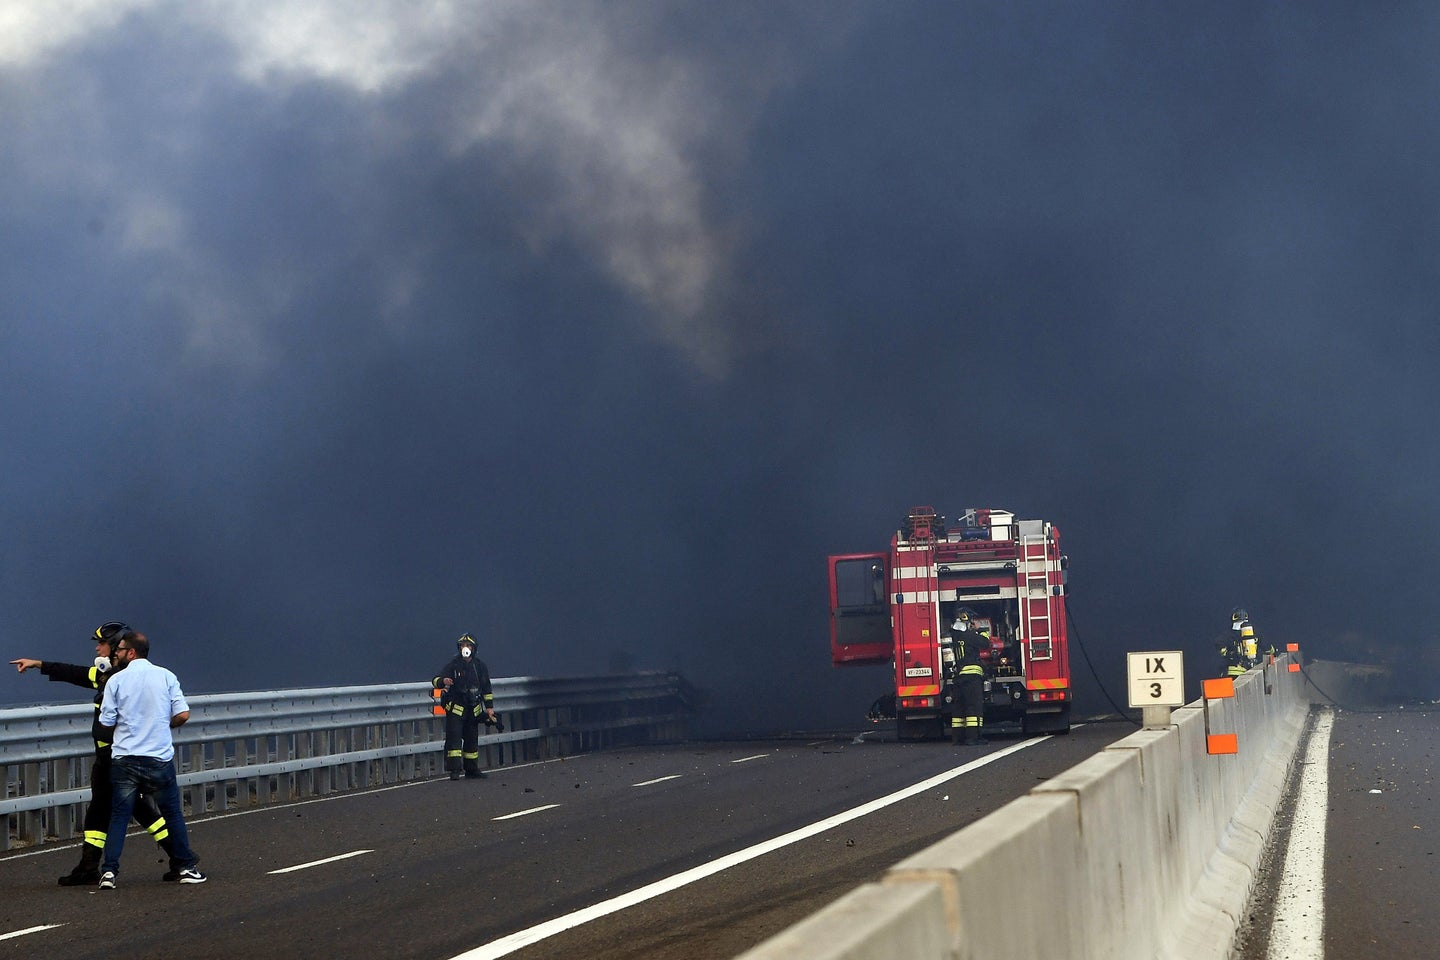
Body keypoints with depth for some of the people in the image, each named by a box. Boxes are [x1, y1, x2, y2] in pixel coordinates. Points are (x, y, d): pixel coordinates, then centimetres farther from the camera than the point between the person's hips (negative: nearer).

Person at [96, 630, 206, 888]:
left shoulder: (116, 680, -2)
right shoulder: (165, 676, 1)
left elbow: (106, 723, -1)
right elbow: (182, 714, -4)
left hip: (124, 759, 0)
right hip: (159, 758, 0)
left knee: (119, 815, 6)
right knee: (173, 813, 12)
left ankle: (109, 871, -3)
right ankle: (187, 867, 14)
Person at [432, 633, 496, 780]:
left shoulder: (479, 665, 5)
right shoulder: (453, 664, -7)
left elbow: (486, 688, 13)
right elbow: (435, 680, -11)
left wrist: (489, 706, 10)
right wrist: (443, 681, -34)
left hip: (473, 708, 4)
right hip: (455, 707, -4)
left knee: (472, 739, 10)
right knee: (454, 736, -12)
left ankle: (472, 768, 20)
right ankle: (455, 769, -14)